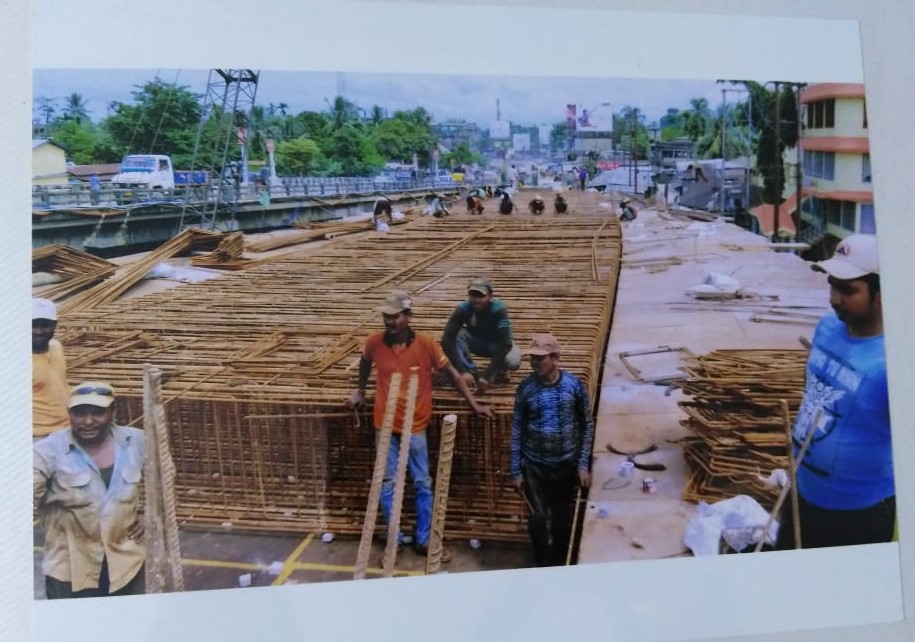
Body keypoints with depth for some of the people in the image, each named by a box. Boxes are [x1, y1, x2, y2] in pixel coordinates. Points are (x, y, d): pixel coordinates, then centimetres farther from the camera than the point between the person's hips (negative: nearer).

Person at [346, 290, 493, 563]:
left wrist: (474, 404, -1)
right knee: (387, 484, 9)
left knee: (422, 484, 9)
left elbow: (451, 373, -4)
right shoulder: (375, 342, -10)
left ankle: (424, 540, 24)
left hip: (415, 426, -1)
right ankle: (394, 540, 25)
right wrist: (360, 391, 21)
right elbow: (365, 363, 15)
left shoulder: (426, 344, -15)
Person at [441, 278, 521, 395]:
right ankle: (472, 373, -20)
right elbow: (447, 340, -34)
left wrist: (487, 375, -46)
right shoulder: (463, 308, -27)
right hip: (477, 342, 2)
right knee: (457, 334, -30)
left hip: (497, 344, -2)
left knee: (512, 361, -36)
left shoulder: (499, 309, -32)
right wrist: (463, 371, -44)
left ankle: (499, 371, -1)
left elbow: (504, 343, -40)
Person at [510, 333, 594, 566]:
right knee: (538, 518, 5)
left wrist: (583, 464, -4)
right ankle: (543, 565, 26)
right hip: (534, 465, 0)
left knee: (562, 518, 14)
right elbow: (517, 430, -3)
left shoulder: (574, 385, -9)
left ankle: (560, 563, 35)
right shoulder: (525, 388, -8)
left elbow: (587, 425, -1)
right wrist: (516, 470, -3)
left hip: (566, 464, 0)